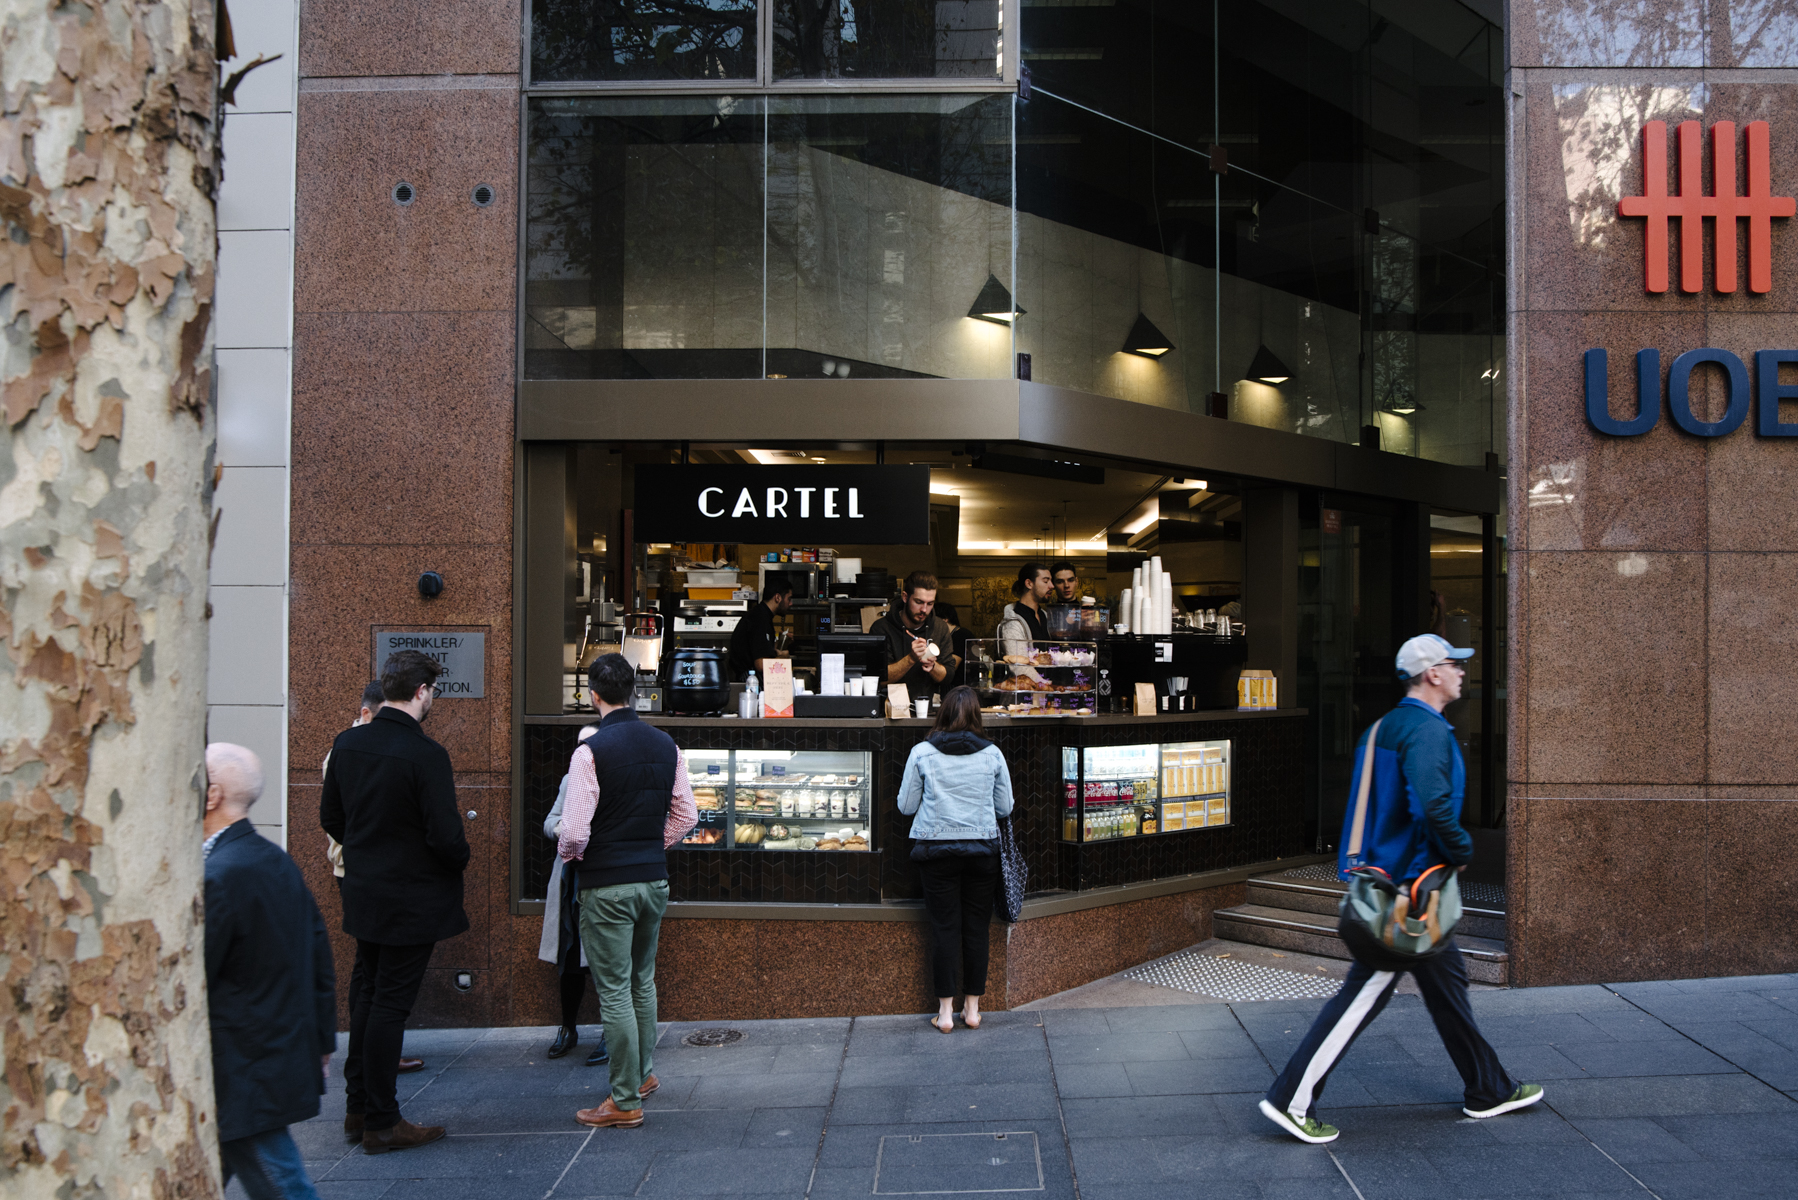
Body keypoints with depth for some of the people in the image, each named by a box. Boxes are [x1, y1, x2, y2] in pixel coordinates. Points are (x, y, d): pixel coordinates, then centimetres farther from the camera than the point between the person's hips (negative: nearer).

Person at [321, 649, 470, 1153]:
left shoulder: (346, 744, 0)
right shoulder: (425, 754, -22)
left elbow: (330, 817, 9)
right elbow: (446, 837, -22)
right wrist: (460, 860, -1)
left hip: (362, 894, 7)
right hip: (412, 899, -7)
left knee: (371, 994, 20)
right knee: (390, 1003, 2)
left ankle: (357, 1108, 29)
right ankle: (381, 1123, 13)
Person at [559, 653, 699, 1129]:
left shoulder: (592, 750, -17)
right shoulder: (665, 745, 3)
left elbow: (574, 831, -19)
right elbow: (686, 816, 7)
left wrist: (568, 857, 2)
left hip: (608, 886, -6)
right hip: (654, 878, 7)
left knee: (614, 991, 2)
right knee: (642, 980, 22)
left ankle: (625, 1101, 9)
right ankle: (644, 1072, 36)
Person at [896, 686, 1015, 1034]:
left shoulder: (922, 752, -4)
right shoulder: (992, 754, -1)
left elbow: (905, 805, 2)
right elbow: (1005, 807, 6)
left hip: (937, 849, -1)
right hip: (982, 848, 1)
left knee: (944, 928, 5)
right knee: (976, 927, 9)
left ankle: (945, 1010, 9)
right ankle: (972, 1006, 17)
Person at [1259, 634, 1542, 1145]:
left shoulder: (1385, 727, 14)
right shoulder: (1428, 730, -17)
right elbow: (1433, 804, -31)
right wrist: (1460, 850, -14)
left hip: (1386, 872, 11)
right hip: (1408, 885, -11)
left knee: (1446, 981, 20)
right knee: (1364, 992, -6)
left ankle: (1489, 1091, 34)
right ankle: (1292, 1099, -3)